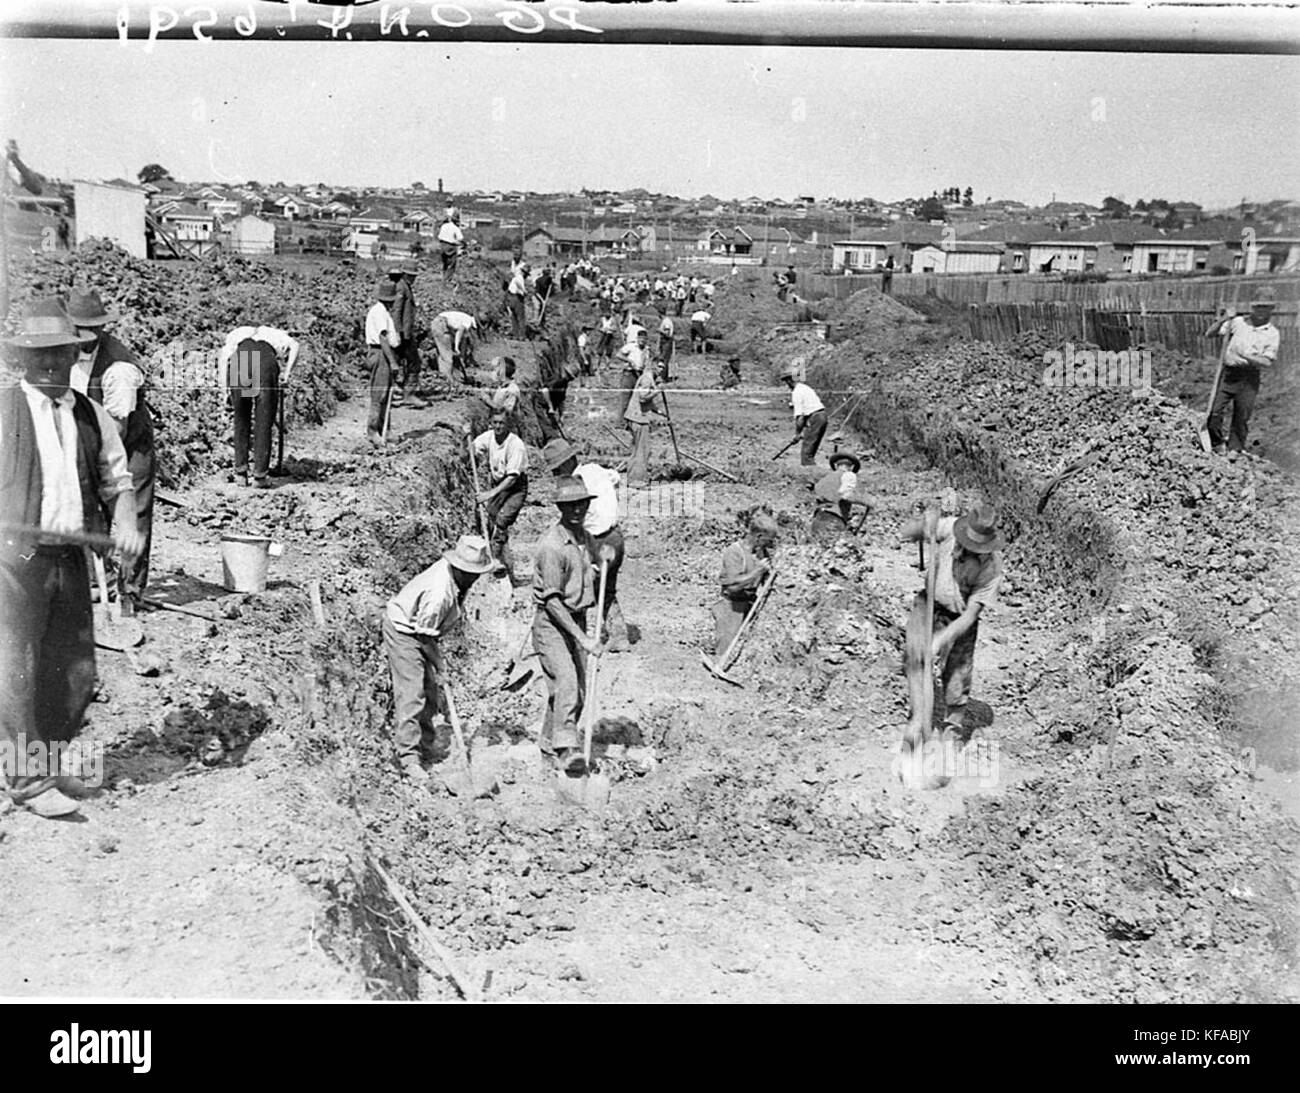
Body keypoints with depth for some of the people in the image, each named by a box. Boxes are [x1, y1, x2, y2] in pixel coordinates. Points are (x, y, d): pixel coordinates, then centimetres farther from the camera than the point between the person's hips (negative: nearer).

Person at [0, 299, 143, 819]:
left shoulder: (92, 416, 10)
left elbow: (116, 479, 17)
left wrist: (126, 523, -2)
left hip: (73, 557, 4)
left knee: (77, 671, 9)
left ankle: (49, 763, 28)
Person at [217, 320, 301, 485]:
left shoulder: (237, 333, 40)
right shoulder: (277, 335, 37)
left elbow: (223, 354, 18)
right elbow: (295, 346, 10)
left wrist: (224, 385, 11)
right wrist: (287, 373, 4)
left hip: (239, 360, 2)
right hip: (266, 362, -2)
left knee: (241, 421, 20)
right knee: (264, 424, 9)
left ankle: (240, 473, 22)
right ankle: (260, 476, 10)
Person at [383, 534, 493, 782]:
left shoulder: (455, 573, -7)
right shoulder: (438, 593, -35)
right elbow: (425, 635, -25)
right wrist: (440, 667, -15)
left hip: (420, 631, 10)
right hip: (403, 632, -10)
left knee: (431, 690, 13)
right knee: (411, 694, -12)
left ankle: (424, 743, 26)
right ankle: (408, 756, -9)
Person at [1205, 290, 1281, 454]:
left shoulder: (1272, 334, 2)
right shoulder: (1238, 322, 5)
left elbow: (1268, 362, -6)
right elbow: (1209, 334, 4)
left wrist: (1245, 356, -17)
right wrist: (1222, 320, -12)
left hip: (1249, 378, 0)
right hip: (1228, 373, 0)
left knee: (1242, 418, 4)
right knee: (1215, 411, -6)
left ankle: (1235, 450, 17)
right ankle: (1217, 444, 13)